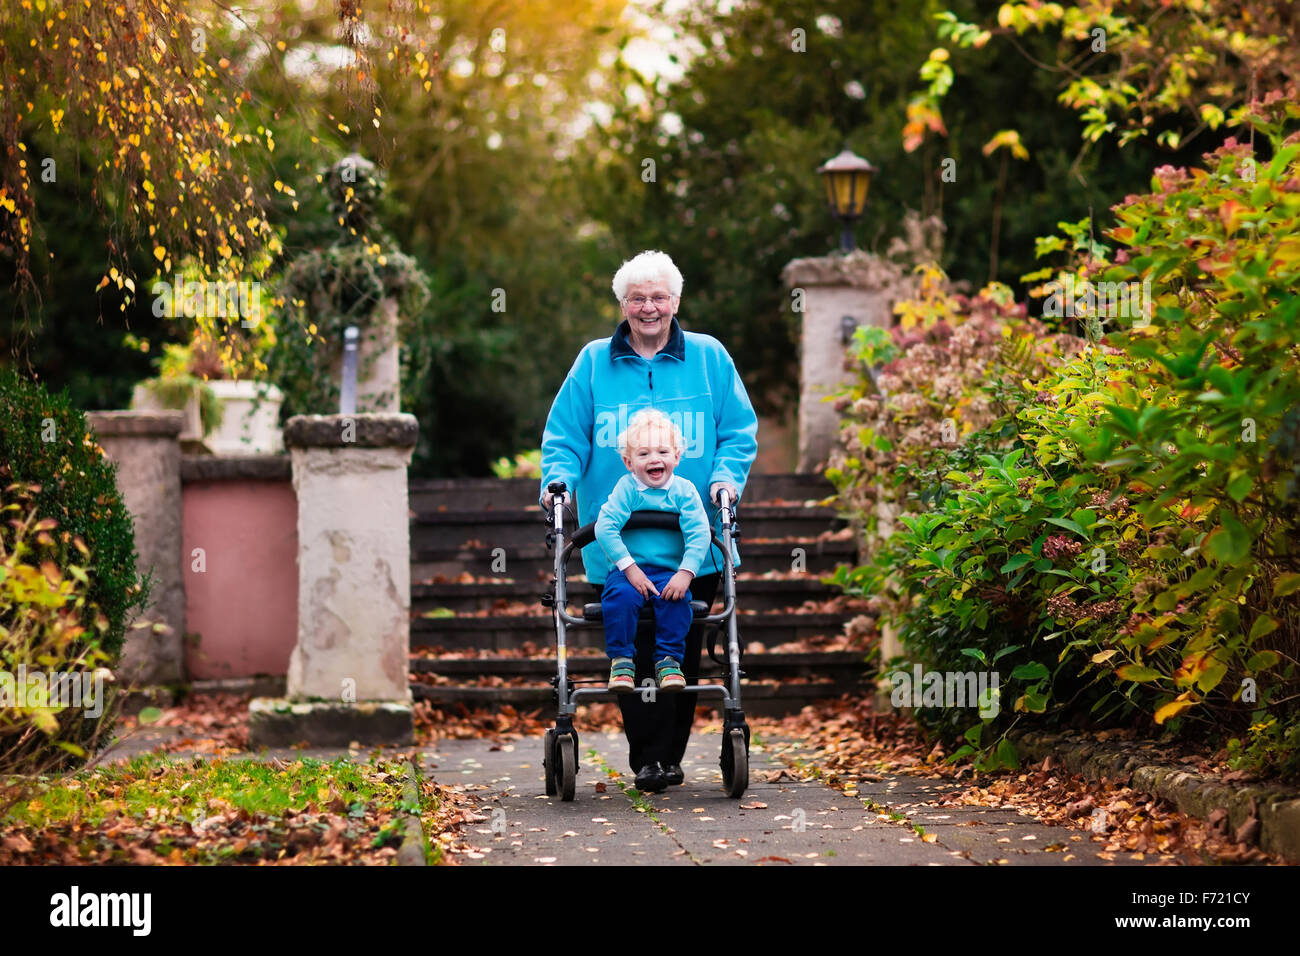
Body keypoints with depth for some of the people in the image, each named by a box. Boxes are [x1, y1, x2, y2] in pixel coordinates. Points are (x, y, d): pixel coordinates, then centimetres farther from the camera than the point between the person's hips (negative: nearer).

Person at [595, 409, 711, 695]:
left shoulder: (683, 491, 3)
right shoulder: (626, 488, 0)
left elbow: (699, 535, -6)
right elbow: (605, 527, -11)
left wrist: (685, 573, -19)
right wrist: (630, 568, -18)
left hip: (670, 572, 0)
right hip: (628, 569, 0)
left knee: (676, 599, -29)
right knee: (620, 596, -30)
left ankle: (669, 660, -14)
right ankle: (621, 660, -14)